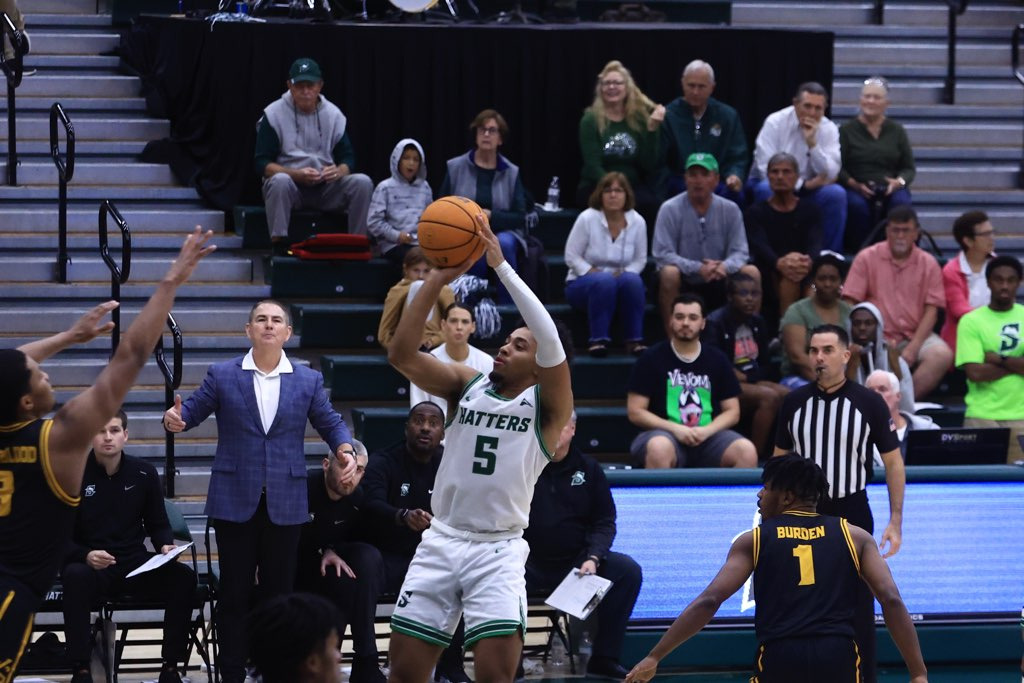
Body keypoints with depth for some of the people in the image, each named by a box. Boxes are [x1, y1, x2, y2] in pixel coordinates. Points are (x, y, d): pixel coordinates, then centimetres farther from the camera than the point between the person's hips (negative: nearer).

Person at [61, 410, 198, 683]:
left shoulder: (143, 473, 5)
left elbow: (158, 524, 15)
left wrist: (166, 545, -8)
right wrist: (86, 556, -21)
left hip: (135, 566, 3)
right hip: (90, 567, -3)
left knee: (184, 577, -24)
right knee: (75, 577, -38)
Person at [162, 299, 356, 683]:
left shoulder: (308, 381, 8)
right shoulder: (222, 376, 4)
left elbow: (330, 423, 13)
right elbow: (192, 411, 5)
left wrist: (345, 452, -7)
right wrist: (175, 420, -18)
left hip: (284, 505, 1)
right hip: (235, 502, -1)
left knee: (279, 593, 6)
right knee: (234, 594, 2)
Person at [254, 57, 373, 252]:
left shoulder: (334, 115, 7)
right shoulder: (273, 114, -4)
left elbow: (348, 158, 8)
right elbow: (262, 164, -8)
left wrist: (339, 171, -19)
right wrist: (297, 174, -25)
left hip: (326, 188, 3)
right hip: (289, 187, -3)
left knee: (362, 182, -21)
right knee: (280, 181, -37)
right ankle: (279, 246, -37)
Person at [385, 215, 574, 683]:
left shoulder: (547, 403, -1)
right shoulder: (466, 385, 9)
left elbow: (552, 343, -20)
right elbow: (401, 355, -5)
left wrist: (501, 265, -22)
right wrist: (437, 279, -14)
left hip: (498, 551, -3)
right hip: (441, 540, 3)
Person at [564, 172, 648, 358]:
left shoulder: (637, 222, -3)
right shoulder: (587, 218, -10)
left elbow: (640, 260, 4)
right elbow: (572, 256, -7)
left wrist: (625, 272, -16)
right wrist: (592, 272, -21)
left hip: (620, 281, 2)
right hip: (582, 283, -2)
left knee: (632, 280, -33)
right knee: (604, 280, -38)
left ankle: (634, 340, -28)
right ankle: (598, 340, -35)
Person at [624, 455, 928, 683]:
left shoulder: (754, 540, 11)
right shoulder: (854, 536, 13)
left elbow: (708, 602, 1)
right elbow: (892, 601, 2)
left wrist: (654, 657, 4)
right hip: (839, 658, 1)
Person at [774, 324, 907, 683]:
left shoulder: (869, 403, -7)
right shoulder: (794, 402, 1)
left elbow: (893, 463, -2)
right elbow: (780, 460, 11)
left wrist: (895, 521, -8)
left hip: (852, 515, -2)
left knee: (858, 611, 0)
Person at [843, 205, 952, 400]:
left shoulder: (928, 263, 7)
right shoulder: (867, 258, 4)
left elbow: (931, 310, 2)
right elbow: (850, 304, -1)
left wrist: (913, 348, -13)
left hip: (916, 335, 2)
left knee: (942, 355, -28)